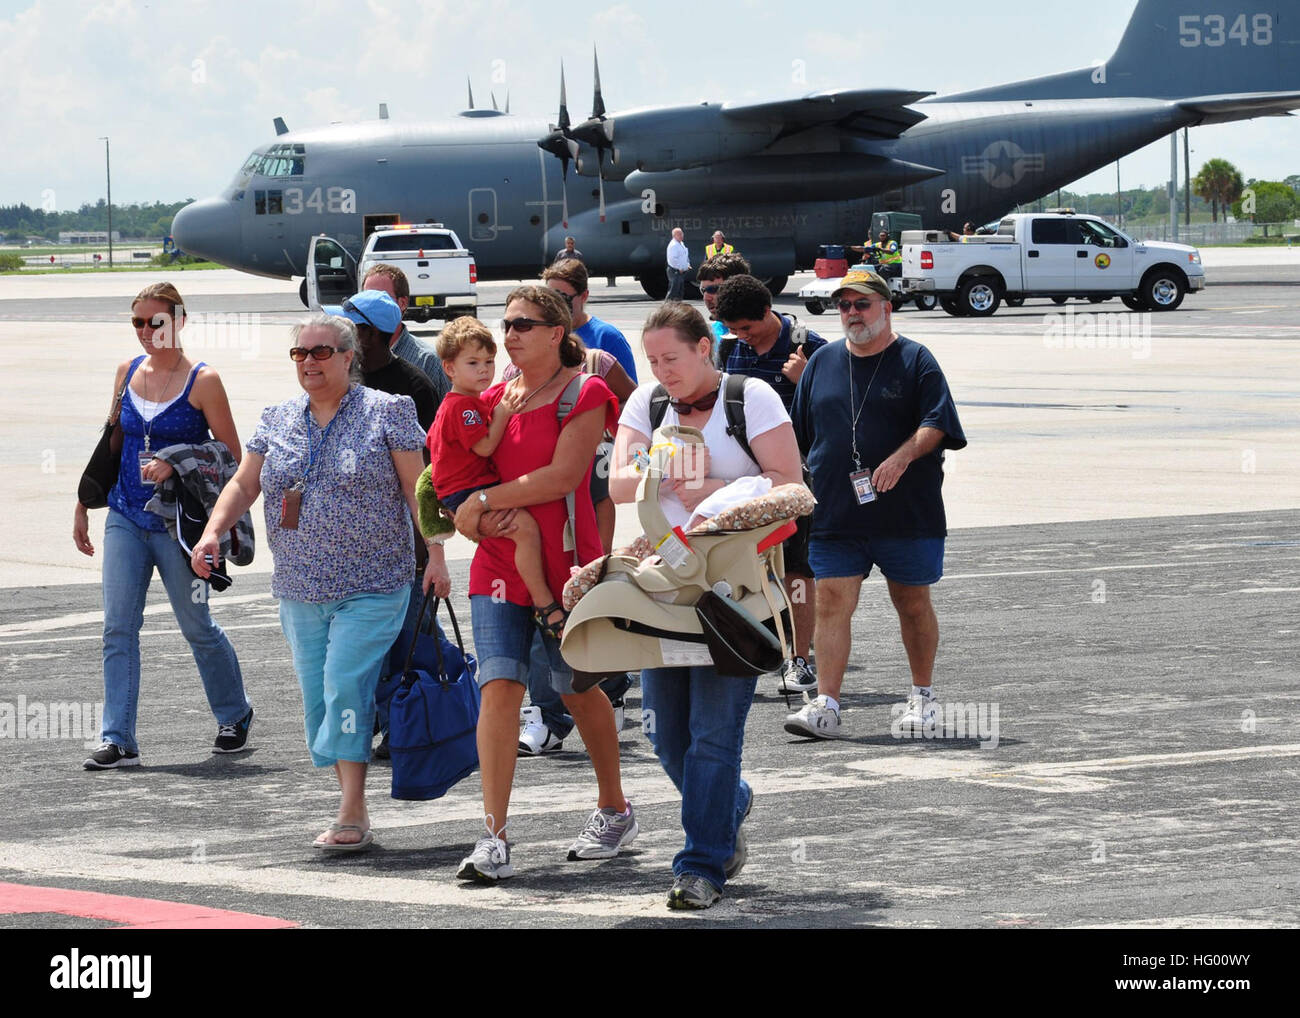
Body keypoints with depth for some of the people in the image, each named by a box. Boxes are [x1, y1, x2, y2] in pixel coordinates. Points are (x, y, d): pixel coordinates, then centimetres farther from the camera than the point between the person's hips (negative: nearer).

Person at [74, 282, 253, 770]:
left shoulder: (202, 381, -8)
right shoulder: (128, 372, 7)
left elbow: (232, 456, -6)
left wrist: (176, 466, -19)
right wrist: (83, 507, 17)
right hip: (125, 518, 4)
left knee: (197, 627, 7)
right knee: (118, 629, -4)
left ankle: (235, 715, 29)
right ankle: (118, 741, -3)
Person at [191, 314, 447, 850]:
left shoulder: (386, 413, -2)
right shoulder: (277, 420, 11)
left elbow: (416, 490, -3)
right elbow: (243, 486, 13)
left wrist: (435, 557, -9)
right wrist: (212, 532, -4)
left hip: (371, 588, -5)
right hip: (300, 590, 5)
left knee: (346, 688, -15)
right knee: (318, 697, 5)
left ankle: (352, 814, -12)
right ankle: (352, 808, 14)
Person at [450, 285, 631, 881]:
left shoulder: (584, 394, -6)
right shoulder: (494, 399, 11)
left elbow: (563, 476, -16)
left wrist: (483, 500, -12)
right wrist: (478, 521, -8)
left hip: (565, 561, -4)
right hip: (499, 562, 4)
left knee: (577, 689, 9)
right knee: (500, 686, -10)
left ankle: (615, 811, 31)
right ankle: (494, 837, -13)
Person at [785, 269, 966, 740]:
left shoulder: (915, 360, 1)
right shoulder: (823, 362, 13)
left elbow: (936, 423, -9)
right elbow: (799, 433, 18)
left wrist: (902, 457, -25)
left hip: (907, 512, -3)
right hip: (835, 514, 3)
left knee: (913, 602, 8)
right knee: (832, 601, -7)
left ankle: (922, 696, 23)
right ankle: (825, 705, -10)